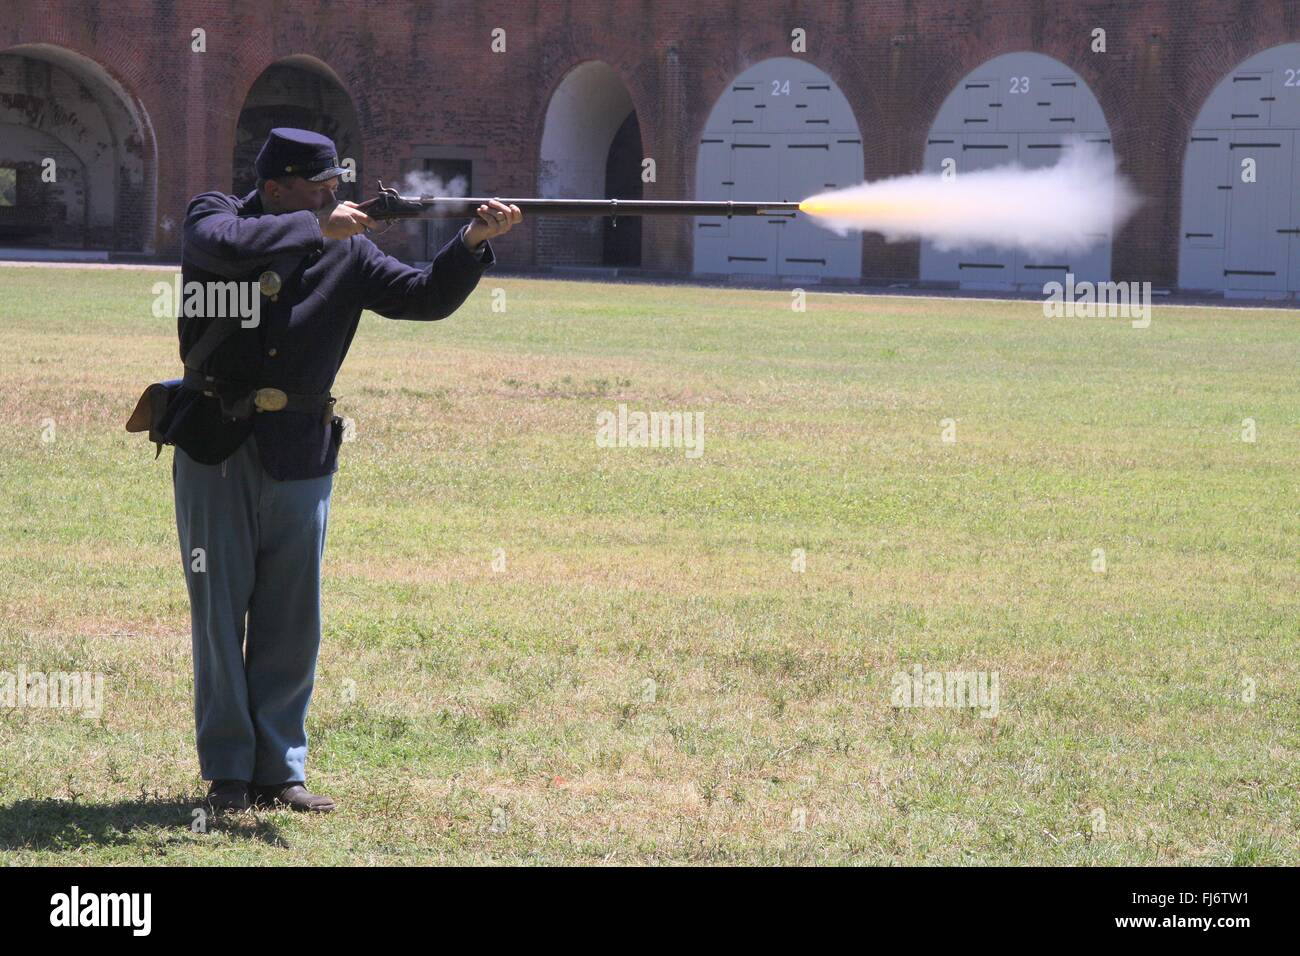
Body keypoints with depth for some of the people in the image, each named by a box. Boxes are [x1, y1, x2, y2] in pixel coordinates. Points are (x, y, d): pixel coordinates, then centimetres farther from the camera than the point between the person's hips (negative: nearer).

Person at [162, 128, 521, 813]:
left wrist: (473, 243, -14)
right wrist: (315, 228, -22)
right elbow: (227, 247, -26)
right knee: (220, 608, 1)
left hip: (300, 454, 3)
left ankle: (280, 768, 13)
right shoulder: (213, 217, -3)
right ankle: (227, 773, 7)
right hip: (215, 446, -3)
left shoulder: (346, 251, 6)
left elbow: (425, 297, 0)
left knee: (292, 620, 4)